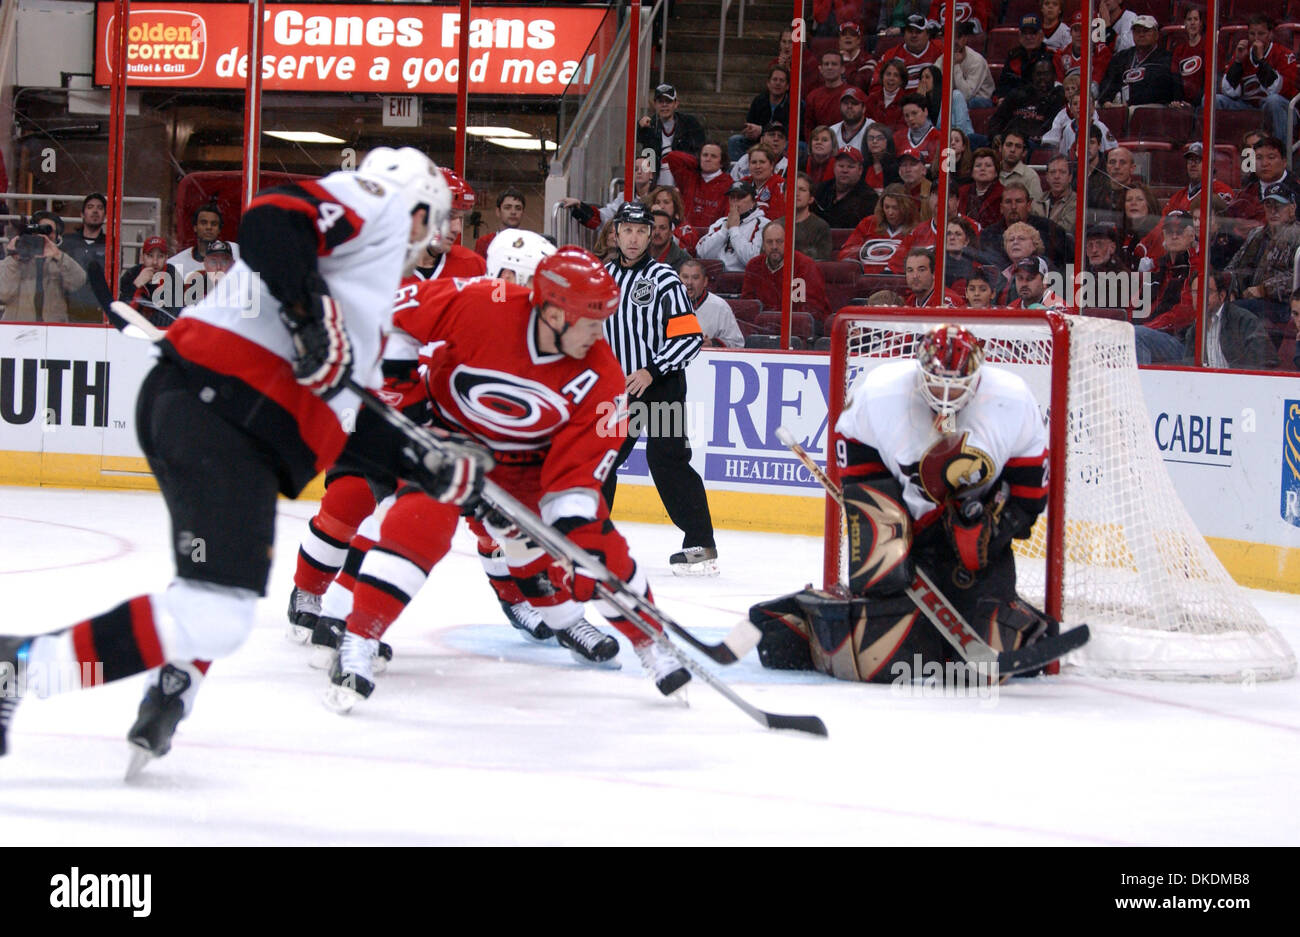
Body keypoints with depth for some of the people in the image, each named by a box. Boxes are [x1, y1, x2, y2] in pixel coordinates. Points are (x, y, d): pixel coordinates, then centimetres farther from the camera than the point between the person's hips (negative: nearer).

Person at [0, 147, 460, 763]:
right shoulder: (378, 204, 5)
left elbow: (347, 416, 32)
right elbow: (269, 220, -14)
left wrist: (430, 469, 33)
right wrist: (313, 316, -21)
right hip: (217, 408, -11)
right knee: (216, 615, -19)